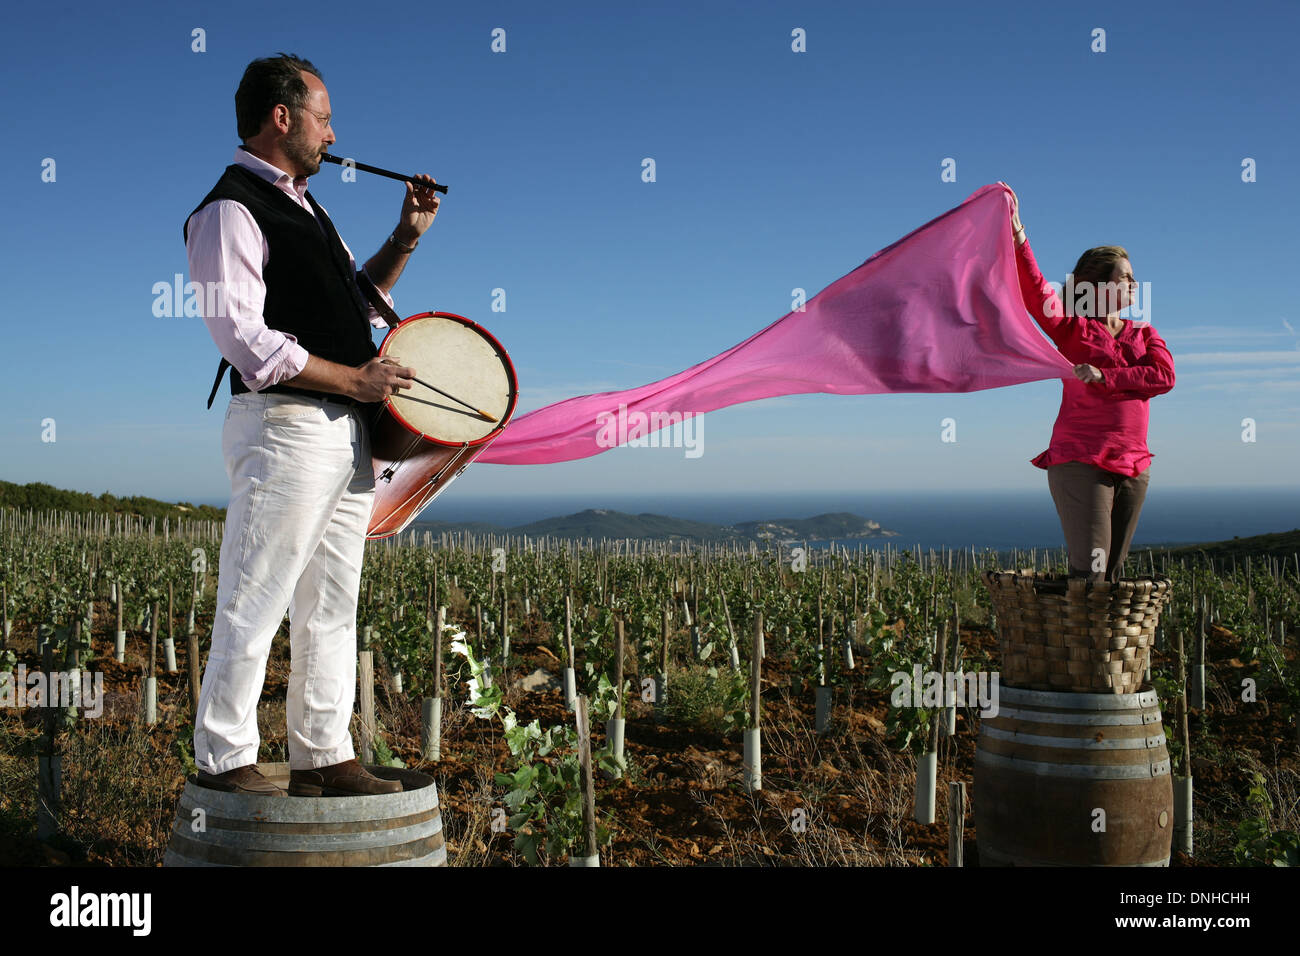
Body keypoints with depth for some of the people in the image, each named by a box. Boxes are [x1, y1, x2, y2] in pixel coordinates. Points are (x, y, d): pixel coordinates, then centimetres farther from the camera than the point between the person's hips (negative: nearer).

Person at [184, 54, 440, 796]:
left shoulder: (302, 206, 21)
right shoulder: (231, 211, -8)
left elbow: (357, 304, 29)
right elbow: (245, 337, -18)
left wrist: (406, 239, 16)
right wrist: (355, 379, -16)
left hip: (348, 431, 10)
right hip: (285, 428, -9)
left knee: (331, 605, 12)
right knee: (256, 604, -4)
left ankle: (324, 757, 19)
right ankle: (225, 758, 6)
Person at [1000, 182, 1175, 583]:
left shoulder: (1145, 334, 17)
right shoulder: (1072, 329, 3)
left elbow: (1164, 376, -2)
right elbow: (1035, 291, -14)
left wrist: (1104, 377, -12)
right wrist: (1017, 235, -27)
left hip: (1133, 466, 5)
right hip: (1080, 462, -5)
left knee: (1113, 572, 6)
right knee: (1089, 571, -14)